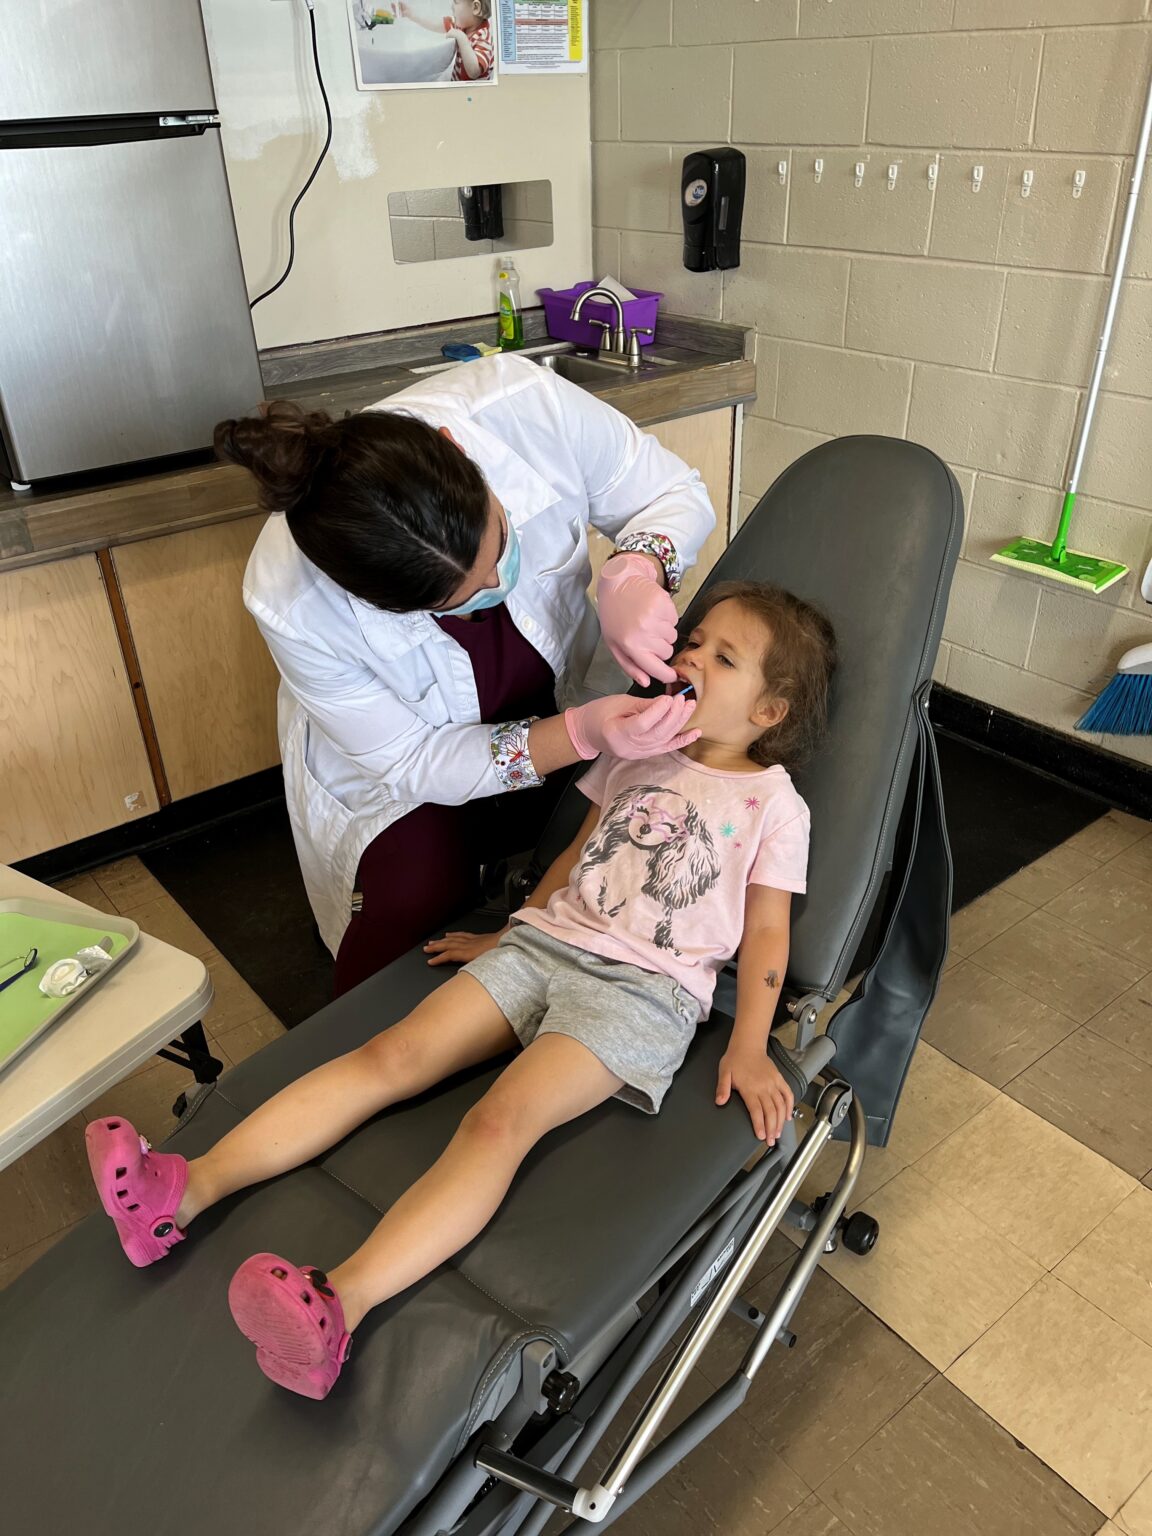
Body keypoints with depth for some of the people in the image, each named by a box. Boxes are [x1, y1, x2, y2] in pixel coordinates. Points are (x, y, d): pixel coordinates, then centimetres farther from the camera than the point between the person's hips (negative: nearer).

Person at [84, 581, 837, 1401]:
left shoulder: (773, 804, 4)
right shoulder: (637, 751, 18)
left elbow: (766, 932, 4)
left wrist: (748, 1048, -5)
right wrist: (507, 935, 23)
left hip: (643, 987, -5)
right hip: (543, 941, 5)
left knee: (501, 1118, -29)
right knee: (391, 1057, -14)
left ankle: (340, 1305, -42)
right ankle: (186, 1189, -19)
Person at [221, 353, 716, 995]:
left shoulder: (528, 405, -34)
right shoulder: (290, 604, -36)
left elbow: (677, 494, -16)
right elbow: (410, 764, -23)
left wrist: (634, 572, -40)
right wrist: (581, 735, -38)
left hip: (560, 699, 3)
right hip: (409, 772, -2)